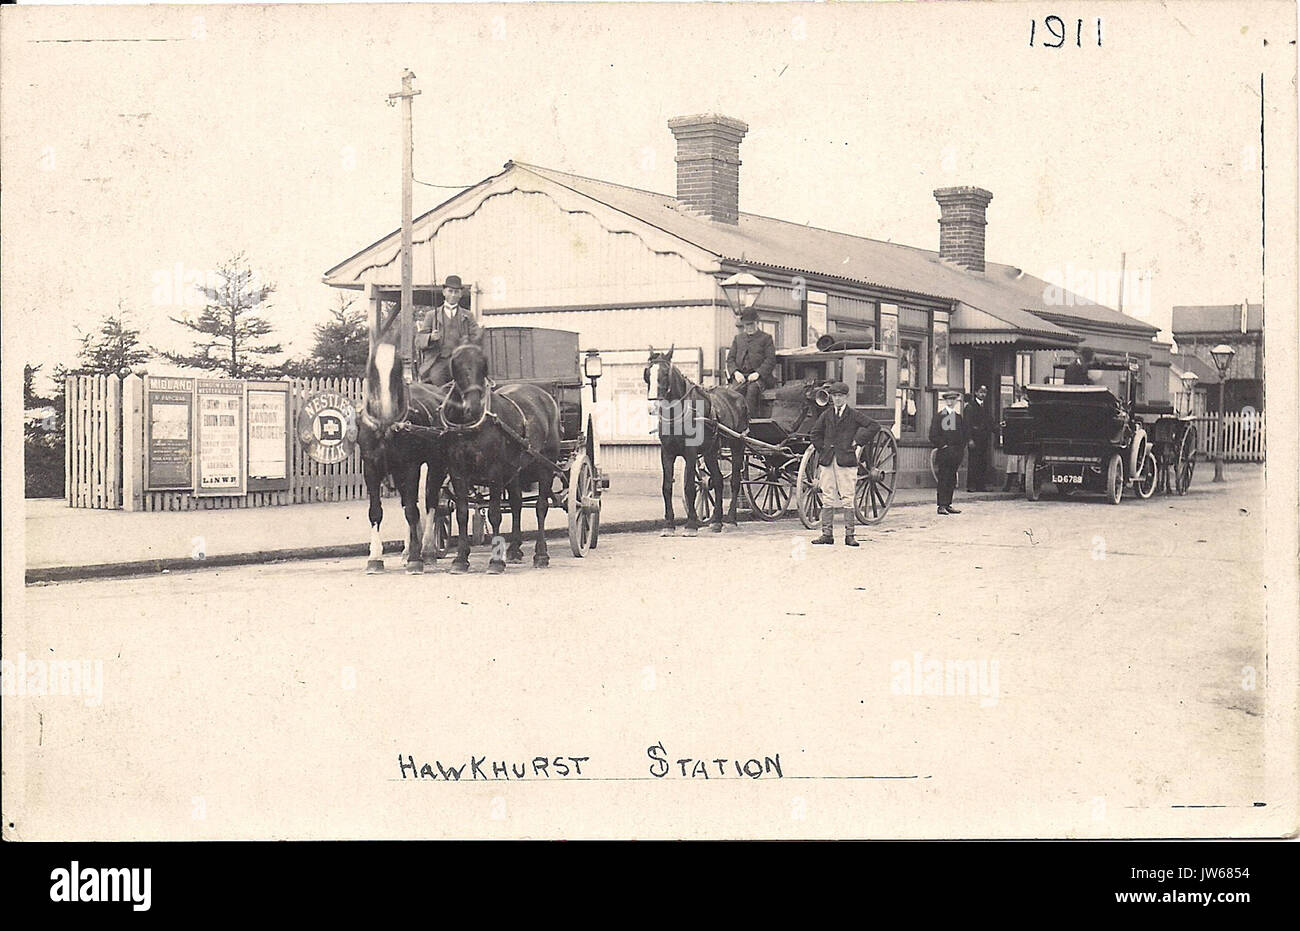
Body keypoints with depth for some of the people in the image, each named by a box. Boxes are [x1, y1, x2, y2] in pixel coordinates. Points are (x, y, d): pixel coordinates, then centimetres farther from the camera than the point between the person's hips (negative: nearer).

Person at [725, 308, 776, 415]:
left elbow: (771, 360, 1)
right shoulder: (738, 338, 24)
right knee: (735, 390, -32)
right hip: (740, 375, 3)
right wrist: (735, 372, -5)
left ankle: (752, 417, -38)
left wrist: (758, 373, -15)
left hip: (759, 377, -3)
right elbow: (730, 358, 17)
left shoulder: (766, 338, 12)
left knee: (752, 389, -37)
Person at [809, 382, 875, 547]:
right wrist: (823, 449, 10)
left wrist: (858, 441, -7)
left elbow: (873, 426, -3)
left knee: (847, 499, -4)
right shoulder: (826, 415, 12)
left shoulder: (854, 415, 2)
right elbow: (816, 433, 21)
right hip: (827, 460, 3)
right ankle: (827, 533, 8)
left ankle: (849, 535, -1)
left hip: (846, 460, -3)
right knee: (828, 499, 4)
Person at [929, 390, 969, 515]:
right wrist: (942, 445, -10)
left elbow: (966, 433, 19)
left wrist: (962, 446, 8)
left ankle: (948, 505, 11)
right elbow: (933, 435, -4)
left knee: (952, 480, 6)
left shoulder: (959, 415, 13)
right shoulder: (939, 416, -1)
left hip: (957, 452, 5)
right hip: (944, 452, -5)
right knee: (943, 480, -7)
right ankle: (942, 506, -6)